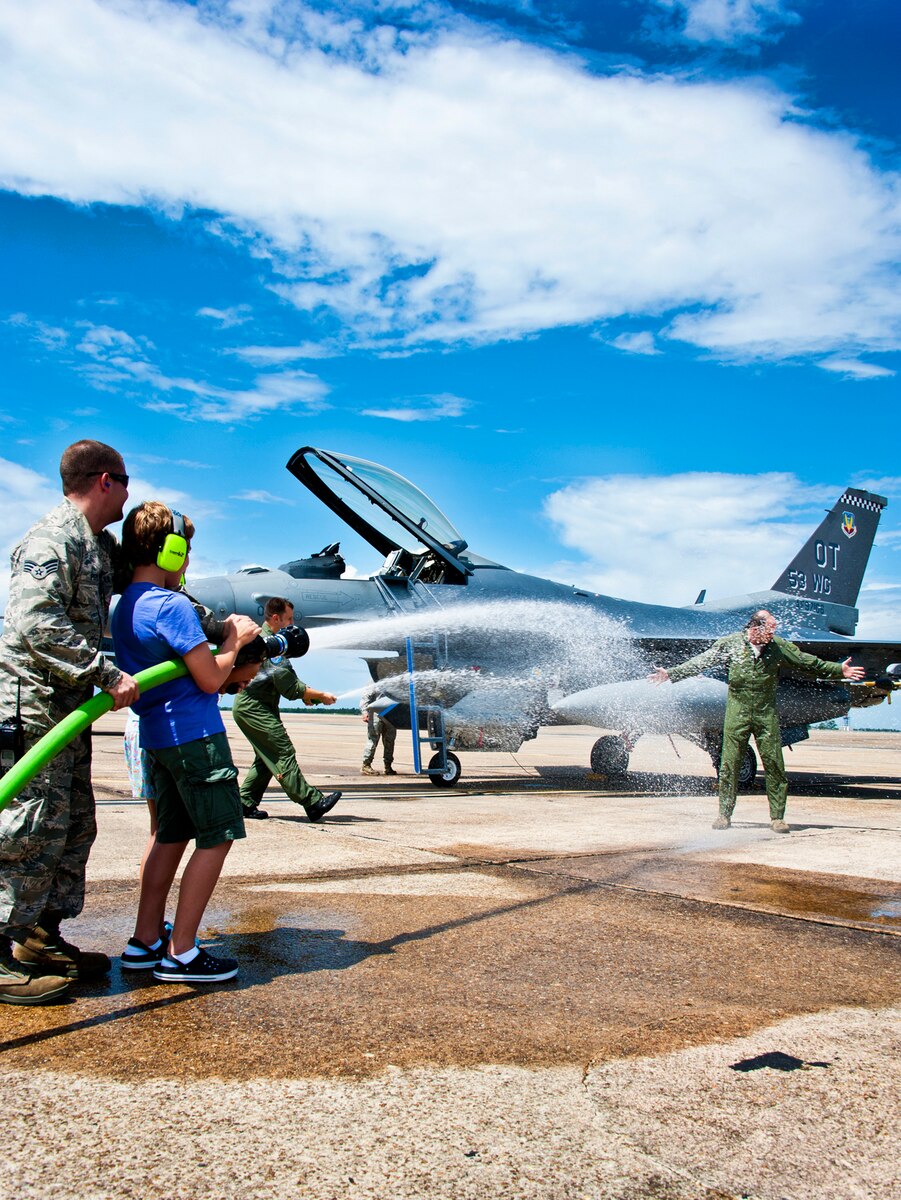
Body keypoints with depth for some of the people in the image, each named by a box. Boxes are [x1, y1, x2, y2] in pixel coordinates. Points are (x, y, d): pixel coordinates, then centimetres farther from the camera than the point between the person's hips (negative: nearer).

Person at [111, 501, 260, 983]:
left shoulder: (124, 606, 12)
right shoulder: (172, 605, -16)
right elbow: (210, 679, -15)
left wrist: (228, 637, 16)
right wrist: (235, 640, 1)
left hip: (157, 737, 9)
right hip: (194, 734, -9)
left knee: (170, 836, 16)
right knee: (217, 836, -2)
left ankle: (144, 943, 21)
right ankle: (180, 953, 1)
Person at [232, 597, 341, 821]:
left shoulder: (261, 638, 15)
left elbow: (283, 679, 19)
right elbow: (290, 687, -20)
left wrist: (305, 694, 6)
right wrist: (321, 696, -11)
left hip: (251, 707, 11)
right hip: (254, 708, -11)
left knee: (267, 757, 13)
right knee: (283, 752, -12)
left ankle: (246, 802, 16)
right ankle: (313, 802, -14)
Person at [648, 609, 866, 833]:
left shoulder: (778, 646, 3)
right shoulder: (731, 643, -1)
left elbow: (809, 663, 12)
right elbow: (701, 662, 3)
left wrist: (840, 671, 10)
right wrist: (671, 674, 0)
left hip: (766, 713, 1)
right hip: (737, 711, -1)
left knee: (774, 764, -1)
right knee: (729, 764, -1)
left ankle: (777, 817, 8)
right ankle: (724, 814, 9)